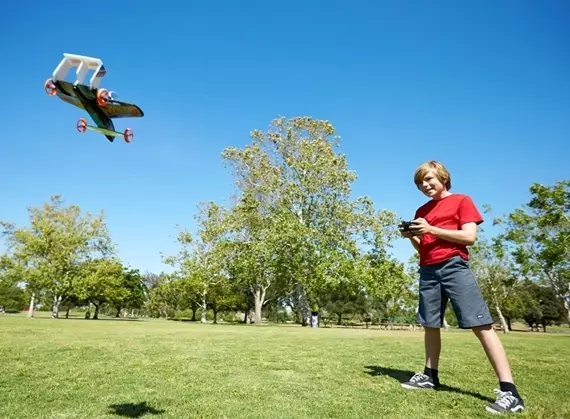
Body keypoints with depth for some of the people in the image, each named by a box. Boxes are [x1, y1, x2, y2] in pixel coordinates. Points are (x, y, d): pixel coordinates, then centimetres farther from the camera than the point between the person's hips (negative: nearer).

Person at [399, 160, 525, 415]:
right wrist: (411, 237, 0)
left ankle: (509, 391, -8)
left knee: (481, 324, -10)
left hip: (454, 267, -6)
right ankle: (430, 376, 22)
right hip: (428, 271, 6)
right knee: (430, 325, 10)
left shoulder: (461, 201, 4)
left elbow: (470, 236, -9)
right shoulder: (421, 211, 18)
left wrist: (431, 229, -14)